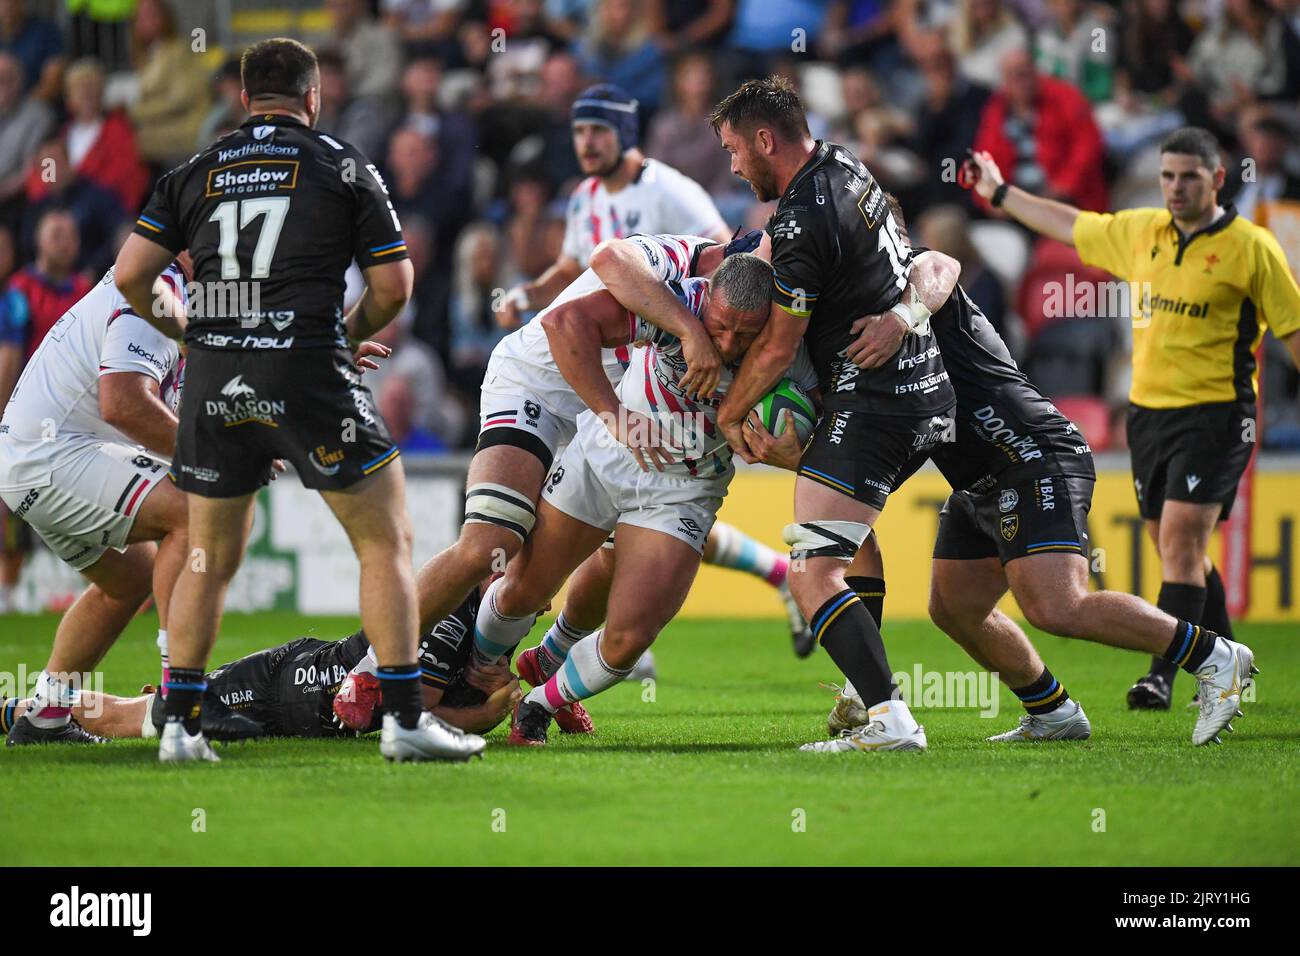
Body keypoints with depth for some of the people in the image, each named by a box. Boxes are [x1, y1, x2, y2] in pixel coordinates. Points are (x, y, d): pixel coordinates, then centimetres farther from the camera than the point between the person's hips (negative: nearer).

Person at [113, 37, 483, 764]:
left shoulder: (194, 173, 10)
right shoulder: (343, 166, 3)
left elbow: (130, 275, 4)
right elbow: (394, 286, 0)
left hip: (215, 380, 4)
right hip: (310, 376, -3)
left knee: (210, 561, 16)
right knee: (386, 541, 6)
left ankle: (181, 726, 14)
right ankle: (405, 719, 0)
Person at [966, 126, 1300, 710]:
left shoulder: (1250, 247, -7)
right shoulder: (1139, 231, 8)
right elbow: (1070, 226, 23)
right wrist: (1001, 194, 31)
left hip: (1213, 415, -6)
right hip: (1147, 411, 6)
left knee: (1180, 541, -16)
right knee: (1178, 551, 11)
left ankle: (1162, 674, -16)